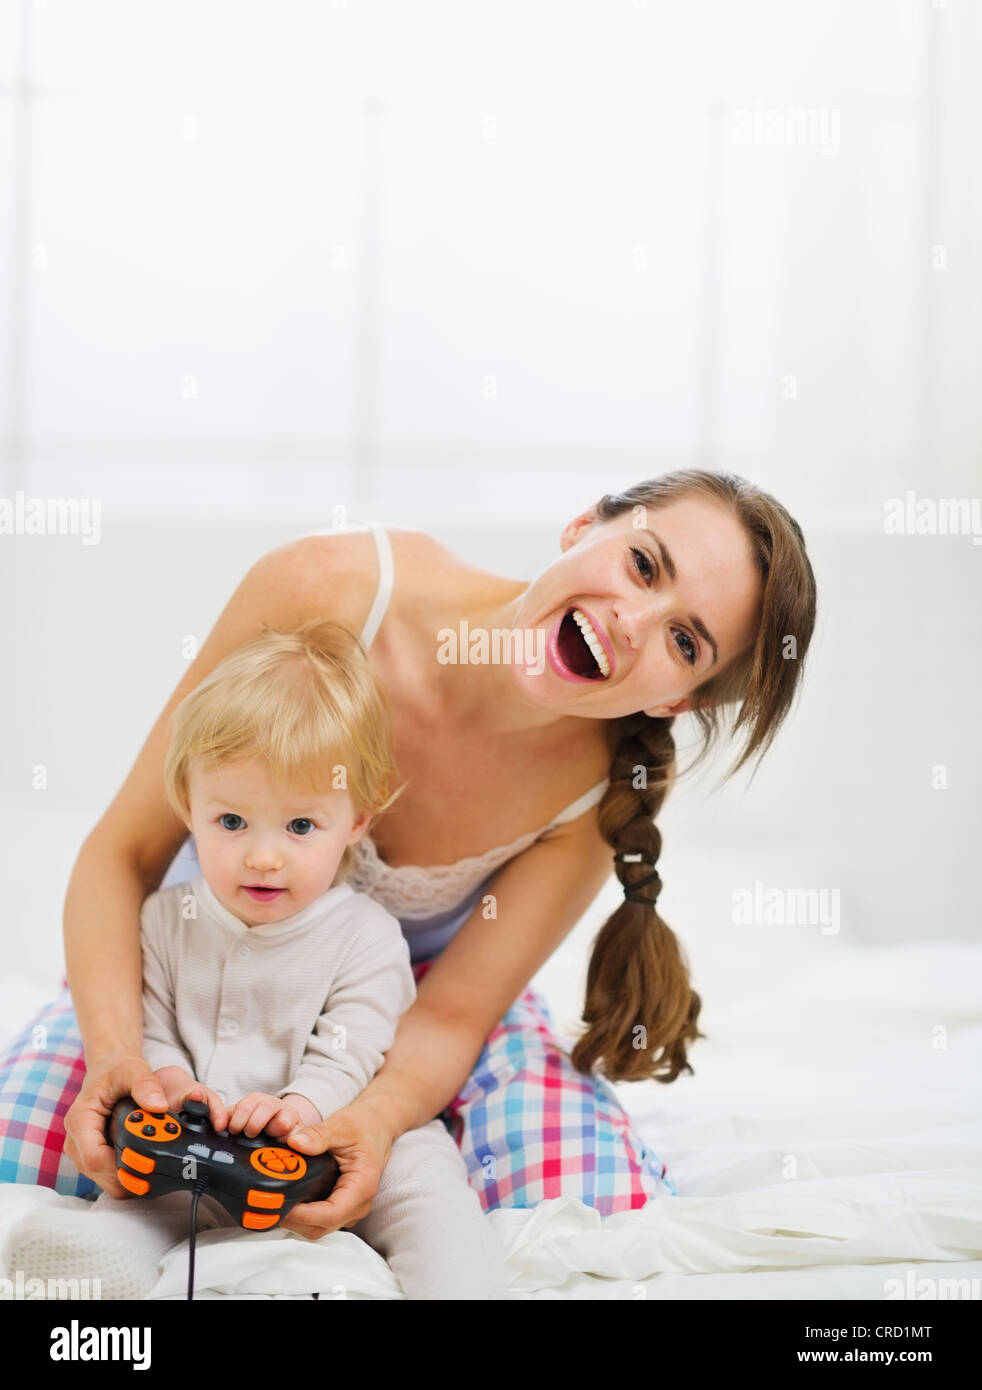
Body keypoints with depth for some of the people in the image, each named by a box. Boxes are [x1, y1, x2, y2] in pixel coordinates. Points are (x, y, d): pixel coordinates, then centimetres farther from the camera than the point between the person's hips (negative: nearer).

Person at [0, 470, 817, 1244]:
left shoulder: (607, 787, -25)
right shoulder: (326, 591, -31)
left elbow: (451, 1013, -20)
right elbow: (124, 854, -23)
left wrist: (380, 1117, -44)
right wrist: (115, 1049, -41)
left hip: (416, 980, 1)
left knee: (609, 1210, -26)